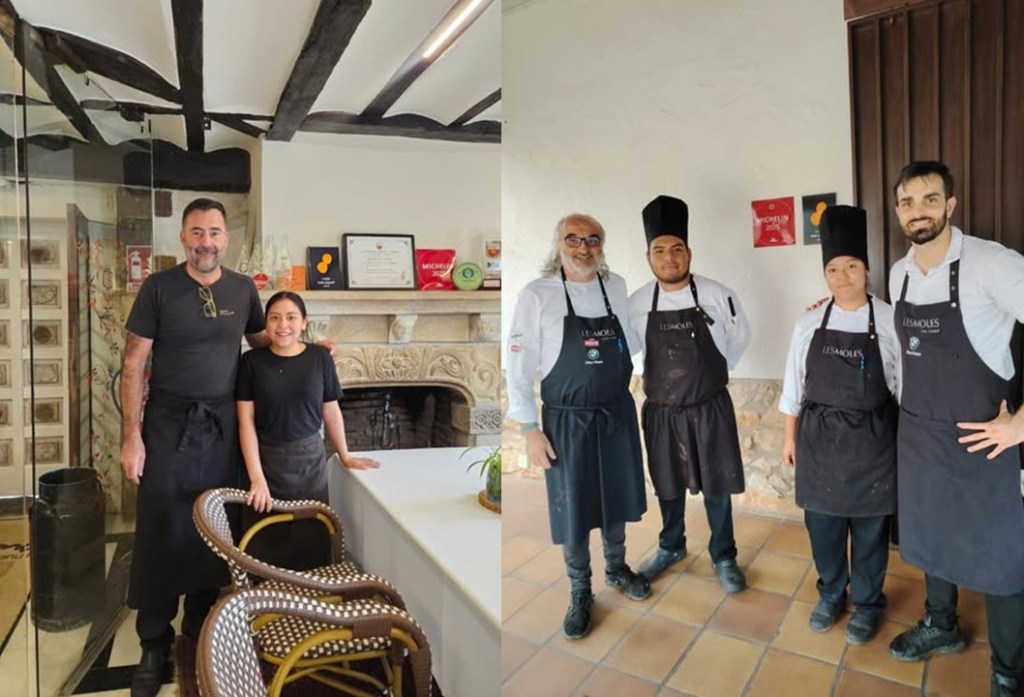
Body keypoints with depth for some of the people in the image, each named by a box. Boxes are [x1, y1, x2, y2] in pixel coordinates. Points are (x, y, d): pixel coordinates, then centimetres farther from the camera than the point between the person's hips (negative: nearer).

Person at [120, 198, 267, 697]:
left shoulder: (243, 289, 2)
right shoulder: (158, 288, -6)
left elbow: (263, 343, 16)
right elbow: (133, 365, -5)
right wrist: (131, 435, -9)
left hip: (222, 426, 2)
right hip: (168, 424, -2)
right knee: (160, 532, 6)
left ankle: (201, 631, 32)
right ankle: (155, 643, 25)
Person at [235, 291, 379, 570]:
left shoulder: (320, 357, -2)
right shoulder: (251, 361, -5)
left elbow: (331, 412, 6)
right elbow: (246, 421, -7)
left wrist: (345, 457, 10)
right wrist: (256, 477, -14)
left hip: (310, 461, 1)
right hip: (266, 460, -1)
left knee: (312, 545, 9)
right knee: (265, 549, 8)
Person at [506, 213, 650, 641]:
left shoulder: (619, 288, 0)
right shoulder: (537, 296, -11)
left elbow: (638, 343, 11)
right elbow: (520, 367, -10)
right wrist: (530, 430, -11)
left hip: (617, 412, 4)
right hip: (567, 420, -3)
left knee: (617, 498, 20)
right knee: (572, 509, 10)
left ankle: (616, 568, 46)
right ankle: (580, 593, 34)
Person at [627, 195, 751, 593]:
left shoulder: (717, 296, -11)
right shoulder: (636, 304, -7)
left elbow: (739, 339, 6)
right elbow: (629, 349, 10)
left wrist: (709, 374, 10)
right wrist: (665, 376, 9)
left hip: (710, 408, -1)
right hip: (661, 411, 2)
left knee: (717, 486, 12)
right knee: (668, 485, 18)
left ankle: (723, 557, 35)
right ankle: (671, 546, 42)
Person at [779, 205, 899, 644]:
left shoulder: (890, 322, -7)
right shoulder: (808, 325, -1)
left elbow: (906, 386, -3)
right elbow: (794, 385, 5)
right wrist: (790, 437, 7)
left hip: (871, 440, -2)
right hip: (819, 438, 2)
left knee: (869, 528, 13)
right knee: (821, 524, 14)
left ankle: (867, 603, 36)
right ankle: (831, 594, 38)